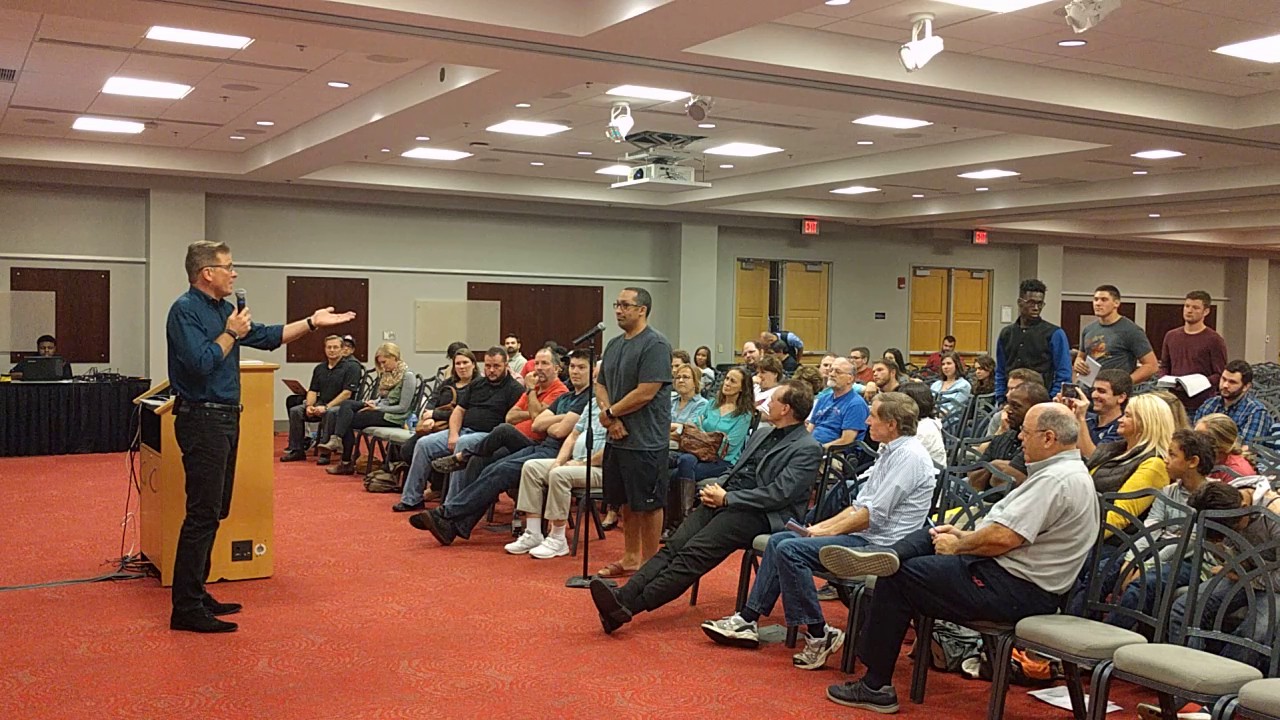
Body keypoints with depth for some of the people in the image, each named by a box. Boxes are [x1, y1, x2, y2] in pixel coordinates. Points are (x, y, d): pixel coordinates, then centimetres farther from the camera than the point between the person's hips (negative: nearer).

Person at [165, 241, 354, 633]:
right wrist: (231, 334, -12)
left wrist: (312, 322, 19)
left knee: (213, 512, 13)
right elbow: (201, 362, -24)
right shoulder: (185, 310, -13)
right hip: (202, 420, -10)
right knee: (203, 514, -9)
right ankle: (186, 608, -5)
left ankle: (196, 594, 21)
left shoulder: (224, 309, 15)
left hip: (225, 419, 10)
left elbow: (268, 336, 23)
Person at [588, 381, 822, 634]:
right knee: (673, 546, -16)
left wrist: (727, 498, -12)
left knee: (693, 554, -25)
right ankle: (624, 595, -31)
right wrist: (715, 488, 4)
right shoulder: (761, 434, 24)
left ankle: (630, 605, -35)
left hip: (757, 514, -8)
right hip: (724, 501, 8)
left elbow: (779, 494, -13)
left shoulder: (808, 449, -3)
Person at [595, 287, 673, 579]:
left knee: (648, 504, 1)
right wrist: (610, 417, -4)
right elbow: (601, 385, 15)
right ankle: (630, 559, 28)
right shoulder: (614, 344, 13)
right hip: (618, 437, 8)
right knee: (627, 501, 16)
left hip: (646, 441, -8)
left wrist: (611, 412, -8)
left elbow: (645, 393, -20)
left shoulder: (655, 345, -14)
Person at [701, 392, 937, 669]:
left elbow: (874, 515, -19)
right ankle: (747, 620, 5)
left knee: (790, 550, -20)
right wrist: (822, 526, 8)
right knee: (779, 540, 5)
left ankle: (819, 635, -12)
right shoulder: (889, 452, 17)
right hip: (862, 535, 10)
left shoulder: (909, 456, -15)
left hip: (880, 543, -10)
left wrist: (829, 531, -9)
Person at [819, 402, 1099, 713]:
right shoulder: (1071, 472, 14)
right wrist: (964, 535, 10)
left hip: (1015, 590, -11)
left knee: (897, 579, -6)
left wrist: (958, 546, -9)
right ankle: (888, 556, -17)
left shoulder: (1057, 479, -20)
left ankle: (876, 686, 0)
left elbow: (1003, 538, -25)